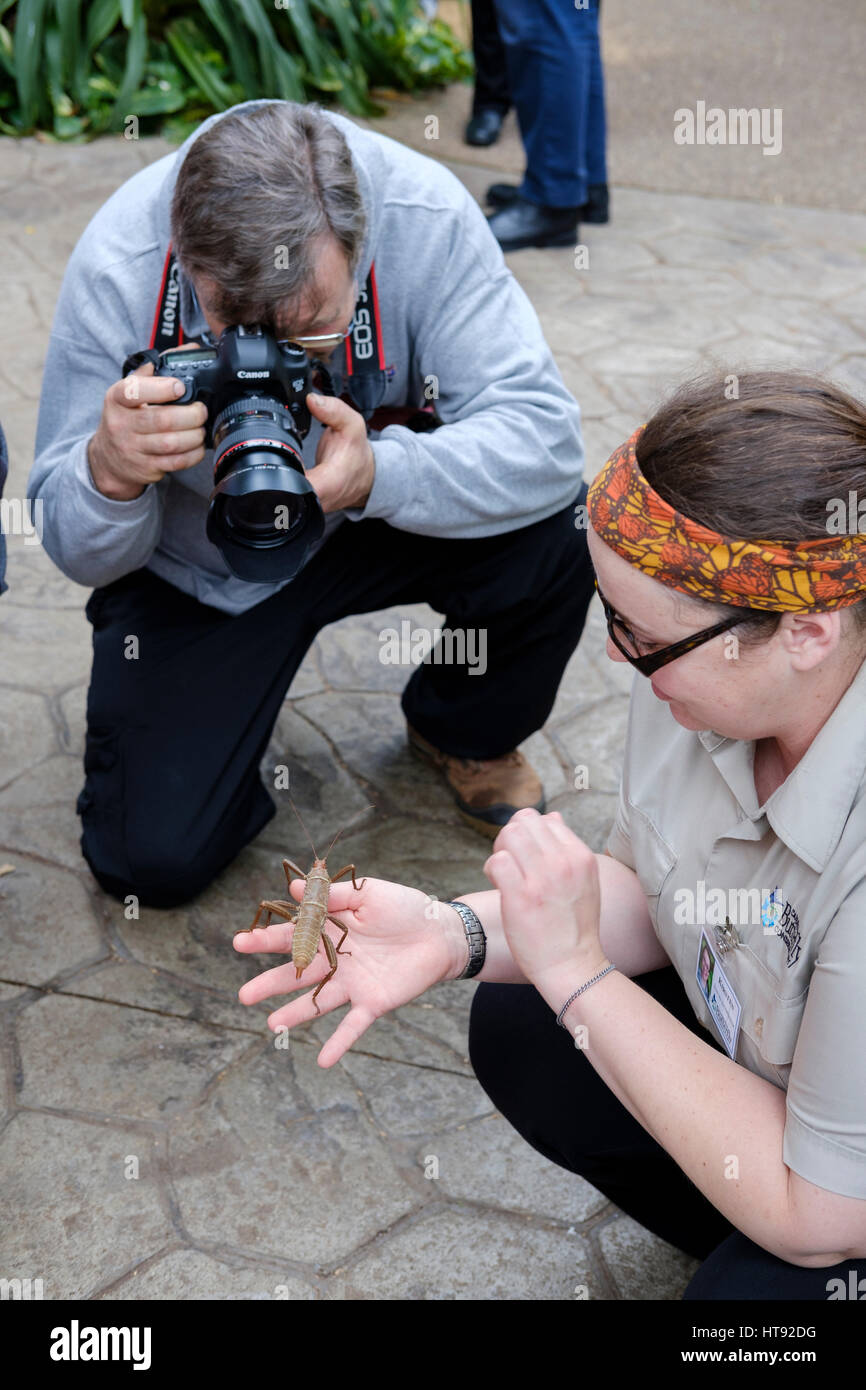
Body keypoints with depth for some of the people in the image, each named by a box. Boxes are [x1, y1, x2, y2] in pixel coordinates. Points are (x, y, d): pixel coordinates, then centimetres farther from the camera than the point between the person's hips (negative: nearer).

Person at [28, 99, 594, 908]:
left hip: (388, 512, 1)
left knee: (554, 532, -28)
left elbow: (545, 441, -31)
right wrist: (109, 473, -44)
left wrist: (377, 474, -49)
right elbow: (80, 557, -21)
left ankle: (465, 734, 5)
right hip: (196, 570, -1)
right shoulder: (116, 267, -28)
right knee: (153, 859, -13)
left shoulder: (426, 217, -28)